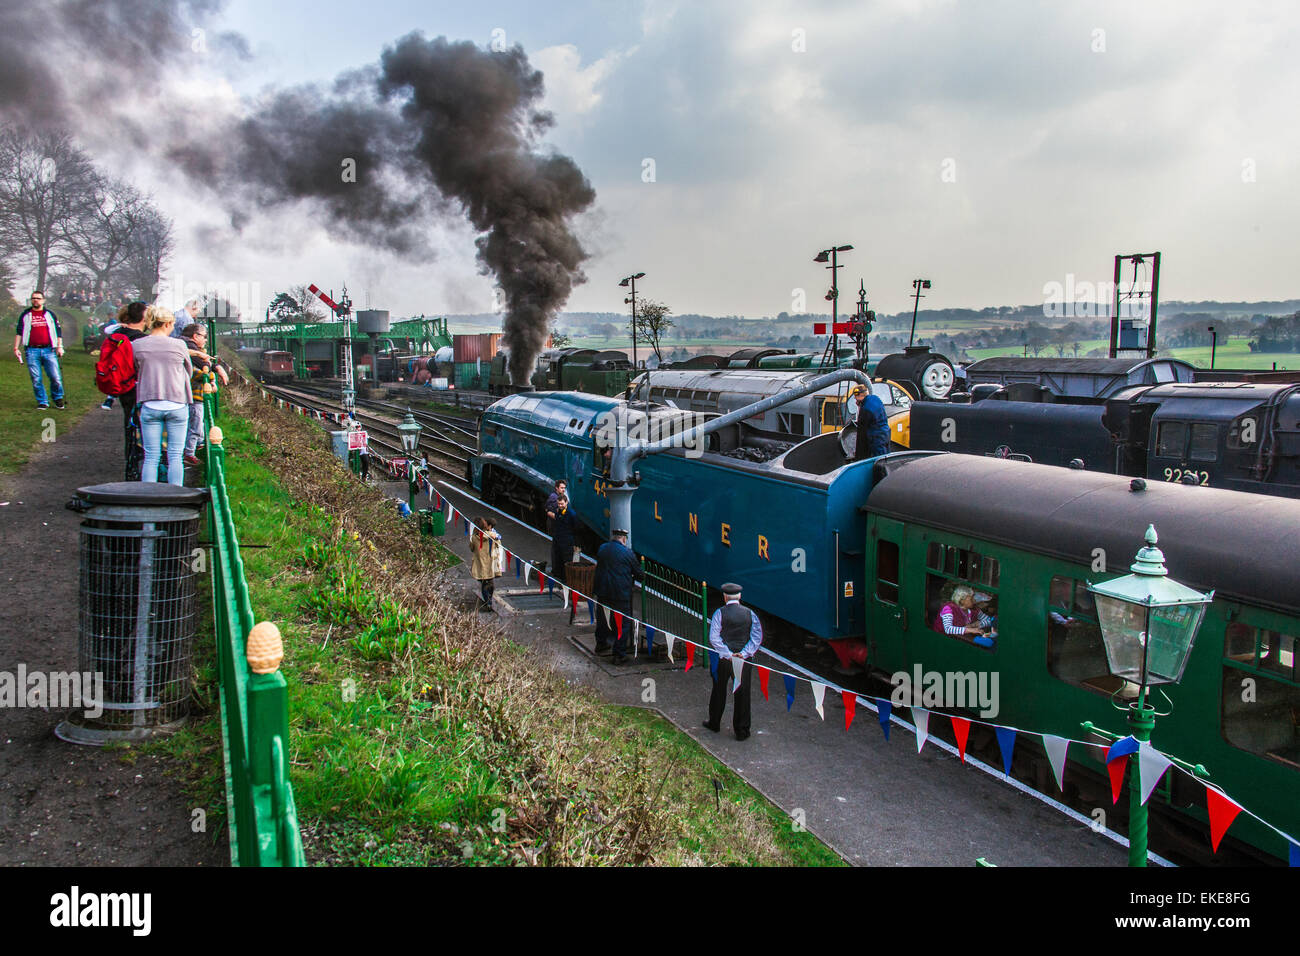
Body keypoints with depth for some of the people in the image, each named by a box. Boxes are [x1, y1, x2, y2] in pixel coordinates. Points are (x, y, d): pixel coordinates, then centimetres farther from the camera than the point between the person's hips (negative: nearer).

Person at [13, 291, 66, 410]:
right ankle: (42, 402, 9)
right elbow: (19, 332, 11)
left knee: (56, 377, -7)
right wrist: (16, 348, 3)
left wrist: (59, 347, 4)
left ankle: (58, 398, 14)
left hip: (49, 350, 0)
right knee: (36, 379, -2)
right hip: (32, 351, 0)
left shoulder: (49, 314, 13)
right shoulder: (25, 315, 12)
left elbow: (58, 331, 14)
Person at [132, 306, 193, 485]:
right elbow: (189, 373, 8)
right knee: (175, 456, 5)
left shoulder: (136, 345, 0)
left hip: (149, 405, 2)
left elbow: (135, 373, 10)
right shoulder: (178, 345, -5)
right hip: (177, 406, -1)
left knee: (151, 457, 6)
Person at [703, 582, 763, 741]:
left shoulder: (719, 613, -6)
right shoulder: (750, 614, 1)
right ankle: (742, 731, 11)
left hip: (724, 658, -1)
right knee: (742, 694, 7)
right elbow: (757, 637, -6)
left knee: (719, 691, 16)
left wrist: (728, 654, -13)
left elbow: (714, 638, -13)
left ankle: (714, 723, 32)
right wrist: (743, 653, -11)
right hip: (745, 660, 1)